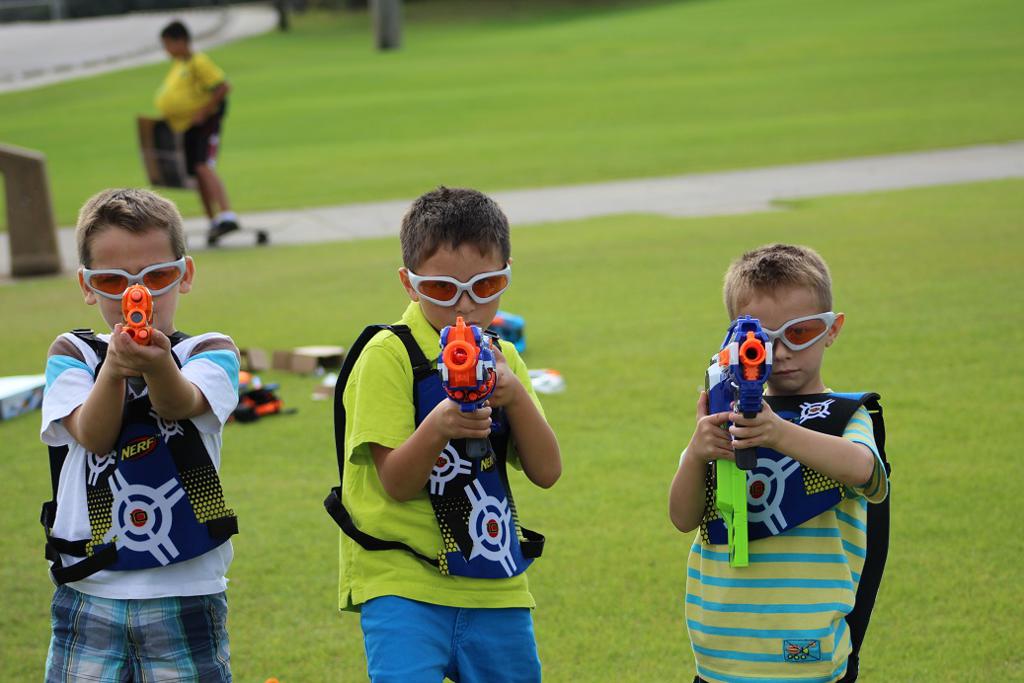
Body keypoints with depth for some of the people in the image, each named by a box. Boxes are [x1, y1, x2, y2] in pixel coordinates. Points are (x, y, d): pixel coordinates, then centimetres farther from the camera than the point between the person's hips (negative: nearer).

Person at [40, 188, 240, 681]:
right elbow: (91, 434, -13)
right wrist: (113, 371, -33)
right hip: (87, 594, 1)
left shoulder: (210, 353, 1)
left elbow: (181, 403, -21)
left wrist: (158, 365, -44)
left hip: (185, 595, -1)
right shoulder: (72, 355, 5)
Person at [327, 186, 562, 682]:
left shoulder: (501, 358, 10)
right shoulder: (390, 355, -9)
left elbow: (546, 472, 1)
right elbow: (396, 483, -14)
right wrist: (438, 427, -33)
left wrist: (515, 394, -15)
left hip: (496, 587, 6)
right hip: (403, 584, -5)